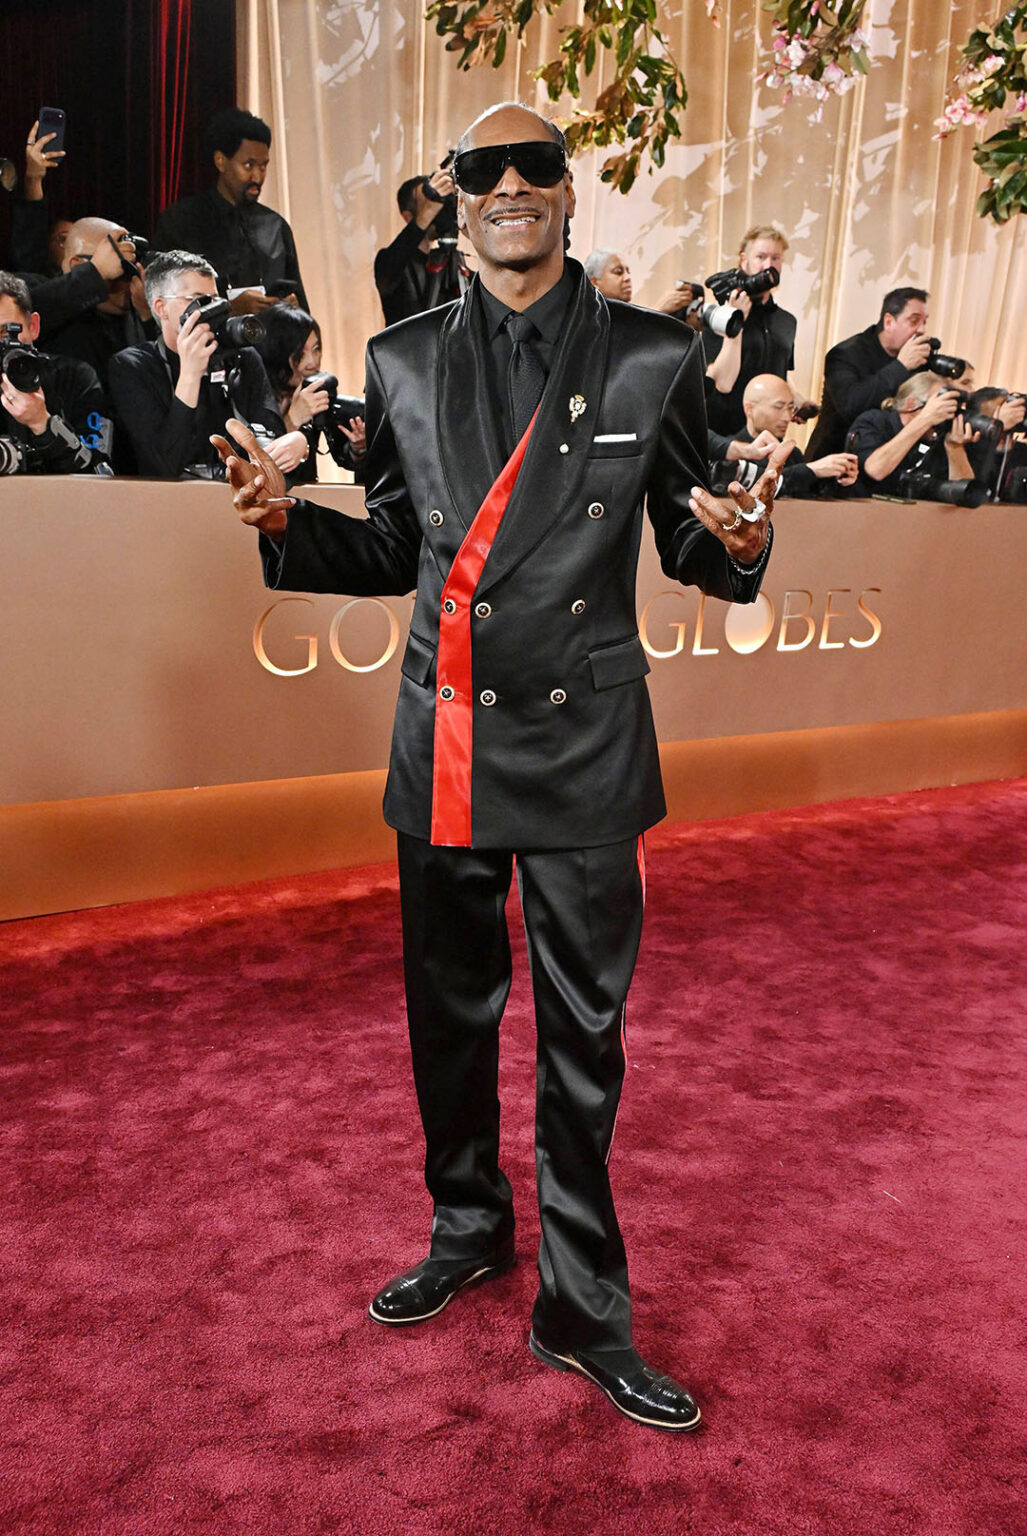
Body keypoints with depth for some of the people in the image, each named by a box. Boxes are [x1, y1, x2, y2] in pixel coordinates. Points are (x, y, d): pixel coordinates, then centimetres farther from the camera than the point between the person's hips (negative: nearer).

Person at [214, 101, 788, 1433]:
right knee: (449, 1014, 16)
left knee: (583, 1035, 6)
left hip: (584, 742, -2)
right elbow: (398, 551, 12)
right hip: (445, 744, 3)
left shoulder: (653, 359, 1)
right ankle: (469, 1229, 41)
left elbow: (686, 545, 4)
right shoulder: (404, 362, 8)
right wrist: (290, 523, -6)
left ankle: (582, 1311, 25)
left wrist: (737, 544, -18)